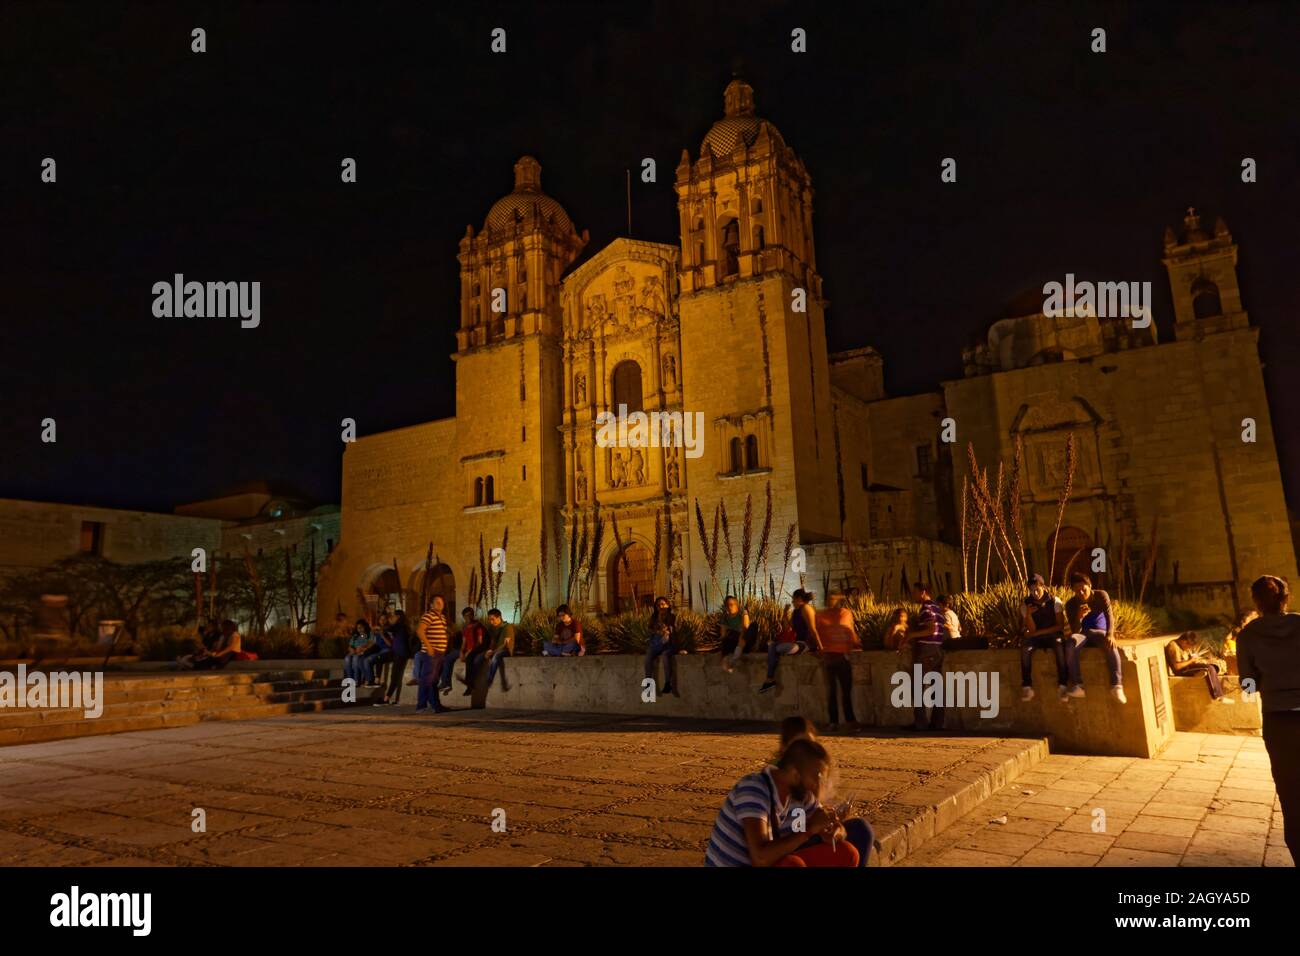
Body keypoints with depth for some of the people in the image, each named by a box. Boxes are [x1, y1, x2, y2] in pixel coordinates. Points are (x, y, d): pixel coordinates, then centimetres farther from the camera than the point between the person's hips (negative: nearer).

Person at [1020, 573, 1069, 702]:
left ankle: (1062, 685, -34)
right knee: (1025, 648, -32)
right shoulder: (1026, 605, -2)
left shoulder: (1055, 601, -5)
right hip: (1035, 637, 1)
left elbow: (1060, 626, -8)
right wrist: (1028, 614, -26)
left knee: (1059, 644, -37)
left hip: (1053, 635, -1)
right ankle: (1027, 686, -32)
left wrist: (1038, 632, -14)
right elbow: (1032, 630, -7)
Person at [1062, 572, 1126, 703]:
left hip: (1100, 632, 0)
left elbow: (1110, 616, -18)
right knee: (1071, 642, -35)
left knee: (1111, 645, -36)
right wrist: (1079, 617, -32)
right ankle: (1077, 686, -40)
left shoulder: (1101, 595, -5)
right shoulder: (1071, 604, -5)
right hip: (1083, 634, 0)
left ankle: (1116, 685, -43)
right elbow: (1075, 630, -11)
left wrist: (1110, 634, -38)